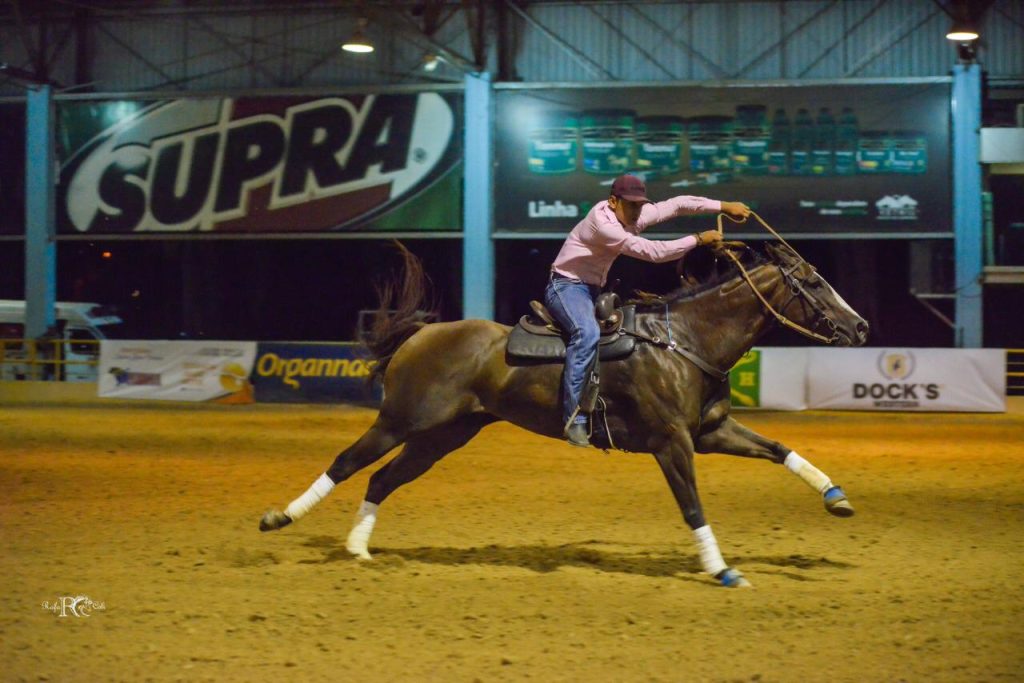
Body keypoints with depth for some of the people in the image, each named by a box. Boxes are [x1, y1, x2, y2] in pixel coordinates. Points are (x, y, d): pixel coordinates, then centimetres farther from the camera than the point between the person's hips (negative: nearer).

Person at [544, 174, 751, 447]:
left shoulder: (635, 216, 0)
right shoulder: (601, 222, -26)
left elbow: (676, 205, 7)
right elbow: (651, 252, -29)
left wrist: (723, 206, 0)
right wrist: (697, 239, -24)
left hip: (593, 291, 10)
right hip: (566, 287, -10)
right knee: (587, 333, -36)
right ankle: (574, 419, -39)